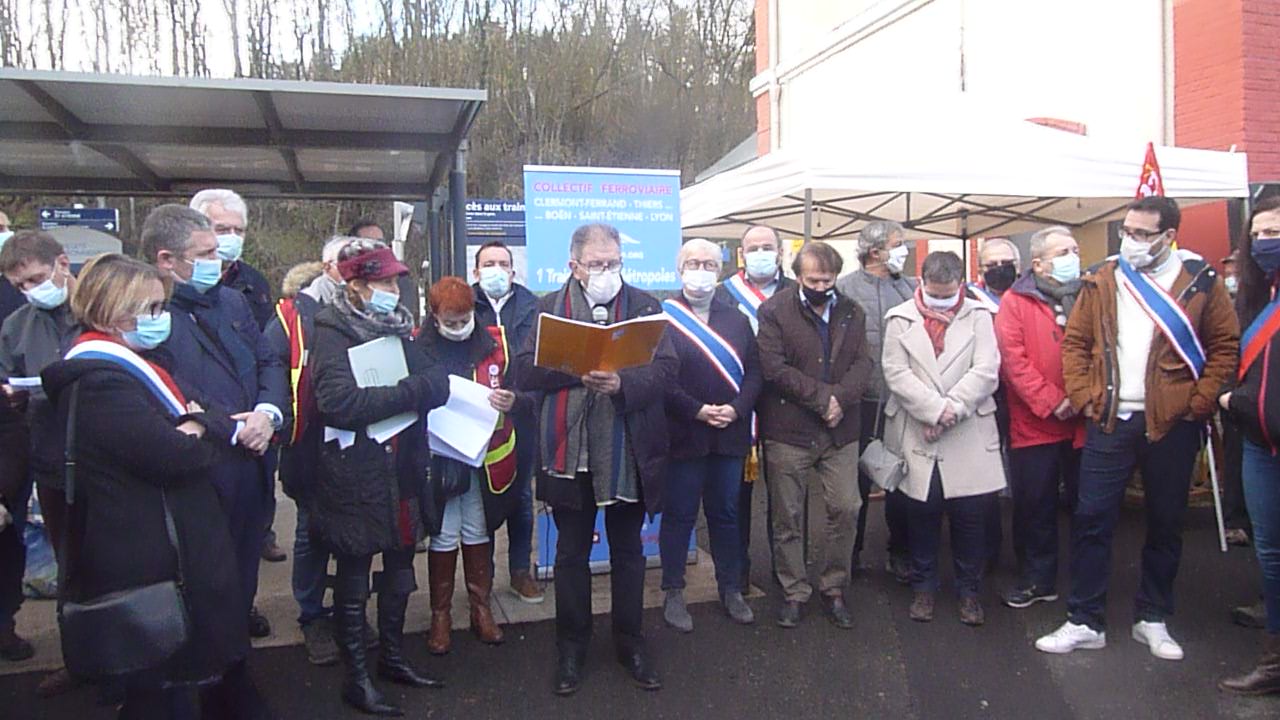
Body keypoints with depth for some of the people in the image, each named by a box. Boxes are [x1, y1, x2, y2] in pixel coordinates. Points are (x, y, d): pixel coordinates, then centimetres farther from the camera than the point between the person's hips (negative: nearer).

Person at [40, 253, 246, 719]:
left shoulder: (135, 366, 12)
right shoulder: (101, 384, -21)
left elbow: (186, 423, 10)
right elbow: (174, 456, -26)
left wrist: (202, 425, -12)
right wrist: (216, 433, -7)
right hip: (146, 570, -10)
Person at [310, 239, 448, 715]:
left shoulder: (396, 327, 10)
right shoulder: (334, 333, -12)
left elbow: (423, 384, 16)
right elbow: (340, 401, -26)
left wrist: (432, 386, -7)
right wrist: (415, 390, -24)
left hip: (402, 471, 7)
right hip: (356, 478, -7)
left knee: (400, 568, 17)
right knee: (354, 579, 7)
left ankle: (393, 657, 35)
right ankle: (356, 677, 21)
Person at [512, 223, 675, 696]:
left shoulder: (645, 305, 1)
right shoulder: (549, 308, 2)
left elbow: (666, 368, -9)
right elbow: (525, 372, -8)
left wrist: (623, 383, -27)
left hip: (628, 453, 0)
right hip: (569, 452, 0)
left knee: (628, 552, 14)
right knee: (571, 554, 13)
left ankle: (630, 642, 31)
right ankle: (571, 647, 29)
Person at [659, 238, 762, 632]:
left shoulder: (736, 319, 11)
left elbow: (754, 372, 7)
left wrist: (736, 408, -9)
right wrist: (696, 410, -16)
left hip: (729, 434, 4)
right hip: (683, 433, -4)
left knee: (726, 512, 14)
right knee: (679, 514, 6)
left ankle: (731, 589, 27)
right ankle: (673, 593, 19)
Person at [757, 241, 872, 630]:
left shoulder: (852, 313, 9)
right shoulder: (774, 312, -4)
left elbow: (863, 364, 2)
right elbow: (774, 367, -13)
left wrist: (840, 396, -17)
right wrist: (822, 396, -16)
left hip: (840, 431, 3)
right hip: (788, 432, -3)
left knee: (846, 509, 3)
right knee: (787, 517, 6)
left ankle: (834, 588, 22)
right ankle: (794, 592, 22)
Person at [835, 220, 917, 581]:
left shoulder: (912, 288, 8)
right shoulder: (846, 289, -5)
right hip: (864, 402, -3)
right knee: (858, 481, 9)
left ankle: (901, 554, 27)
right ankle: (851, 552, 25)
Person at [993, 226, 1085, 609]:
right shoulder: (1016, 301, -2)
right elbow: (1013, 359, -10)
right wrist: (1051, 401, -14)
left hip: (1086, 421, 2)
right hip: (1035, 423, -2)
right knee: (1035, 505, 7)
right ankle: (1037, 580, 22)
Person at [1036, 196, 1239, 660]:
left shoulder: (1200, 283, 1)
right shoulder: (1102, 282, 6)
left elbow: (1226, 345, 2)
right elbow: (1075, 343, 7)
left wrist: (1200, 401, -6)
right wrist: (1082, 397, -3)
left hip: (1171, 425, -1)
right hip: (1109, 421, 1)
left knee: (1165, 524, 10)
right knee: (1091, 519, 0)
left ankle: (1153, 620, 26)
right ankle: (1085, 621, 11)